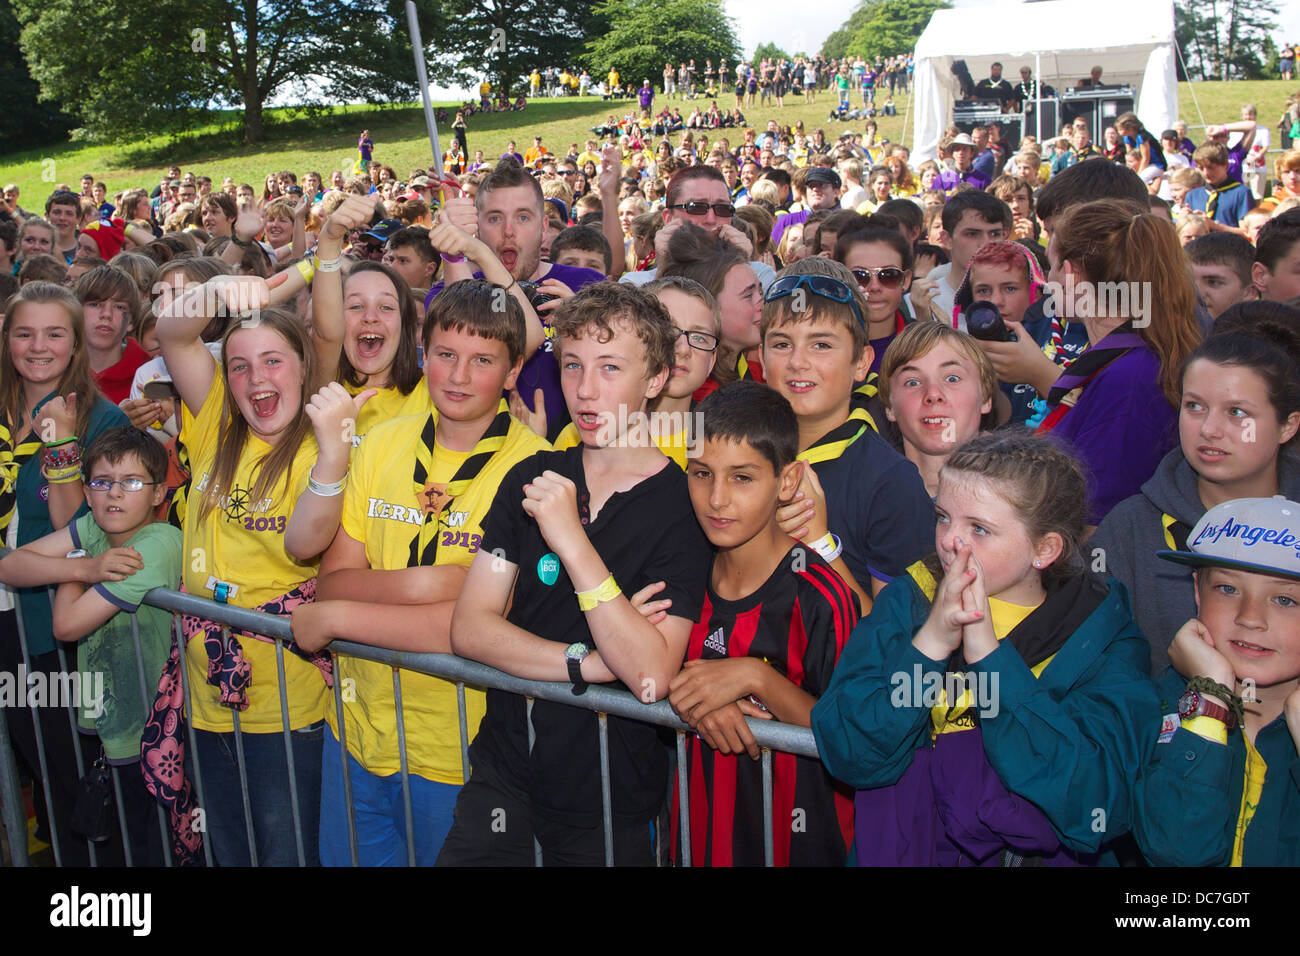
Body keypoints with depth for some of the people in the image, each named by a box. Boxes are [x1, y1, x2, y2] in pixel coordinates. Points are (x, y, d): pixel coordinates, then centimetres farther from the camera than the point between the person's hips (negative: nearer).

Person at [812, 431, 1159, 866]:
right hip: (901, 851, 1)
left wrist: (987, 651, -20)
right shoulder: (906, 602, 0)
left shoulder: (1107, 637, -3)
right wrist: (931, 641, -20)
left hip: (1038, 852, -1)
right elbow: (847, 756, -9)